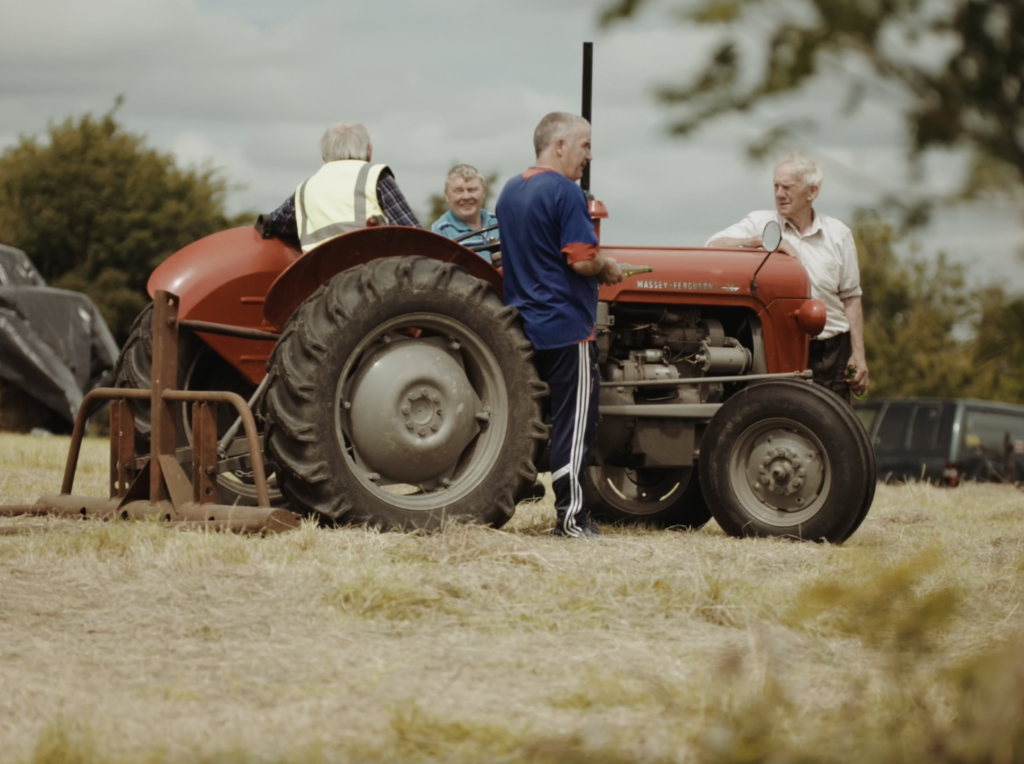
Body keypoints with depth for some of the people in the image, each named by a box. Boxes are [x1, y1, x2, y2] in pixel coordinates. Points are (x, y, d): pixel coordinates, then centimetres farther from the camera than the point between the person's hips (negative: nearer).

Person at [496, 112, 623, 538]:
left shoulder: (510, 192, 14)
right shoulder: (564, 191, -14)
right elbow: (582, 260, -20)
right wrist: (607, 269, 1)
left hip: (522, 324, 9)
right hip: (565, 325, -9)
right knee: (575, 423, -4)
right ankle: (572, 519, -4)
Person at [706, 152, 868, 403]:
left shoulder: (838, 234, 8)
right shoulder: (760, 223, 4)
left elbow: (850, 297, 10)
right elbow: (713, 246, -10)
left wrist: (858, 354, 4)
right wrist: (762, 241, -21)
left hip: (830, 349, 1)